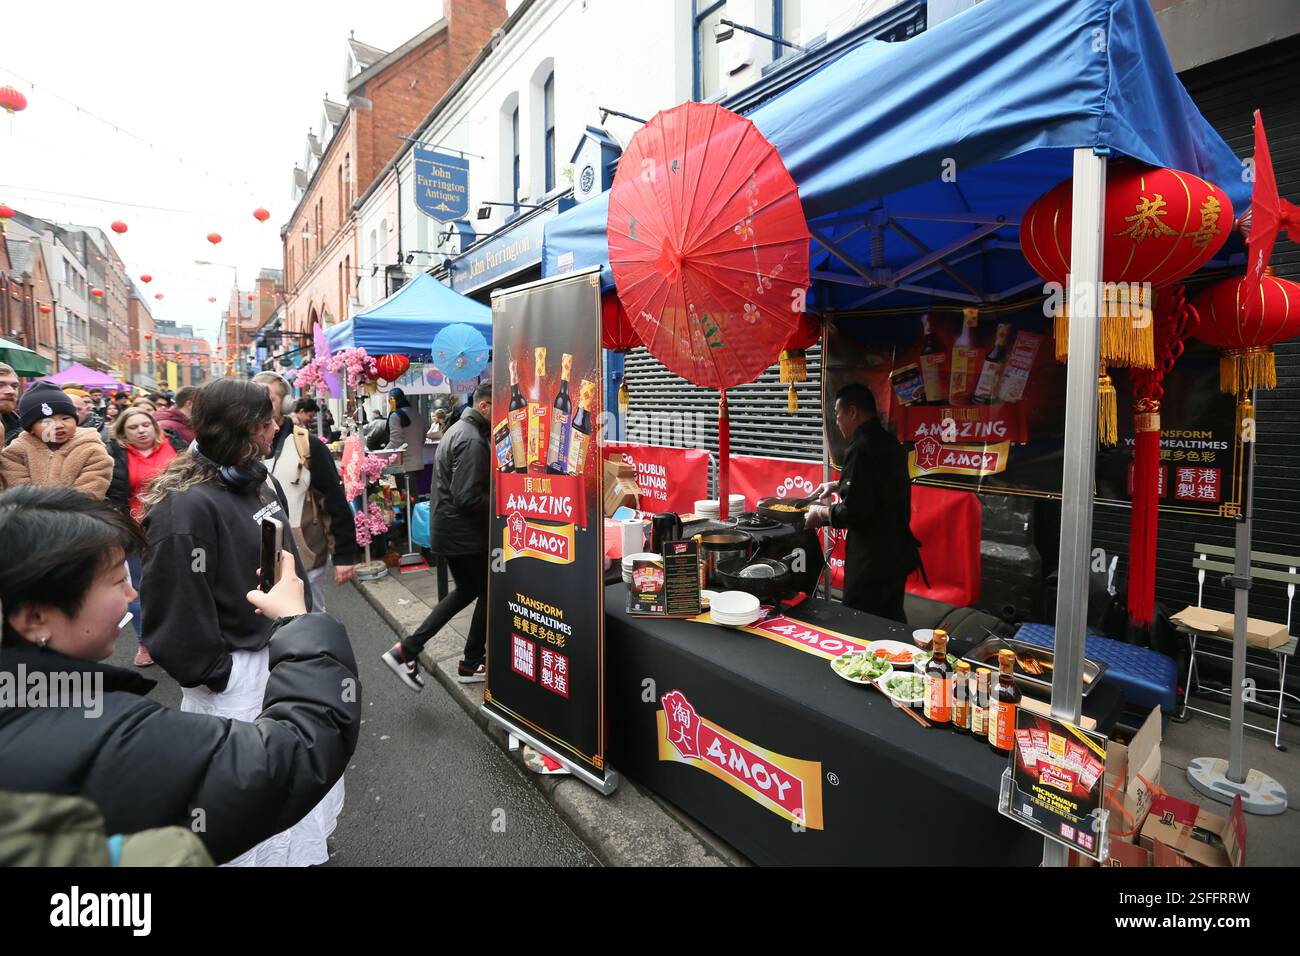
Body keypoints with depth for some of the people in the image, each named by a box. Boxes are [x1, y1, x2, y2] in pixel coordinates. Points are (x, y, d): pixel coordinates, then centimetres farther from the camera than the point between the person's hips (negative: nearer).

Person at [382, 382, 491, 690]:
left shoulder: (458, 429, 11)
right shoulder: (473, 440, -22)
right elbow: (467, 497, -27)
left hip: (447, 528, 10)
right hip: (464, 534, -10)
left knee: (467, 590, 22)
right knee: (488, 594, 8)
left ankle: (407, 649, 19)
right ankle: (471, 664, 23)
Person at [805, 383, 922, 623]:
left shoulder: (861, 449, -20)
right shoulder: (889, 442, 9)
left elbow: (854, 512, -24)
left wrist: (822, 513, -8)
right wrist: (838, 485, 23)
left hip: (872, 559, -9)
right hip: (897, 552, 9)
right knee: (892, 623, 21)